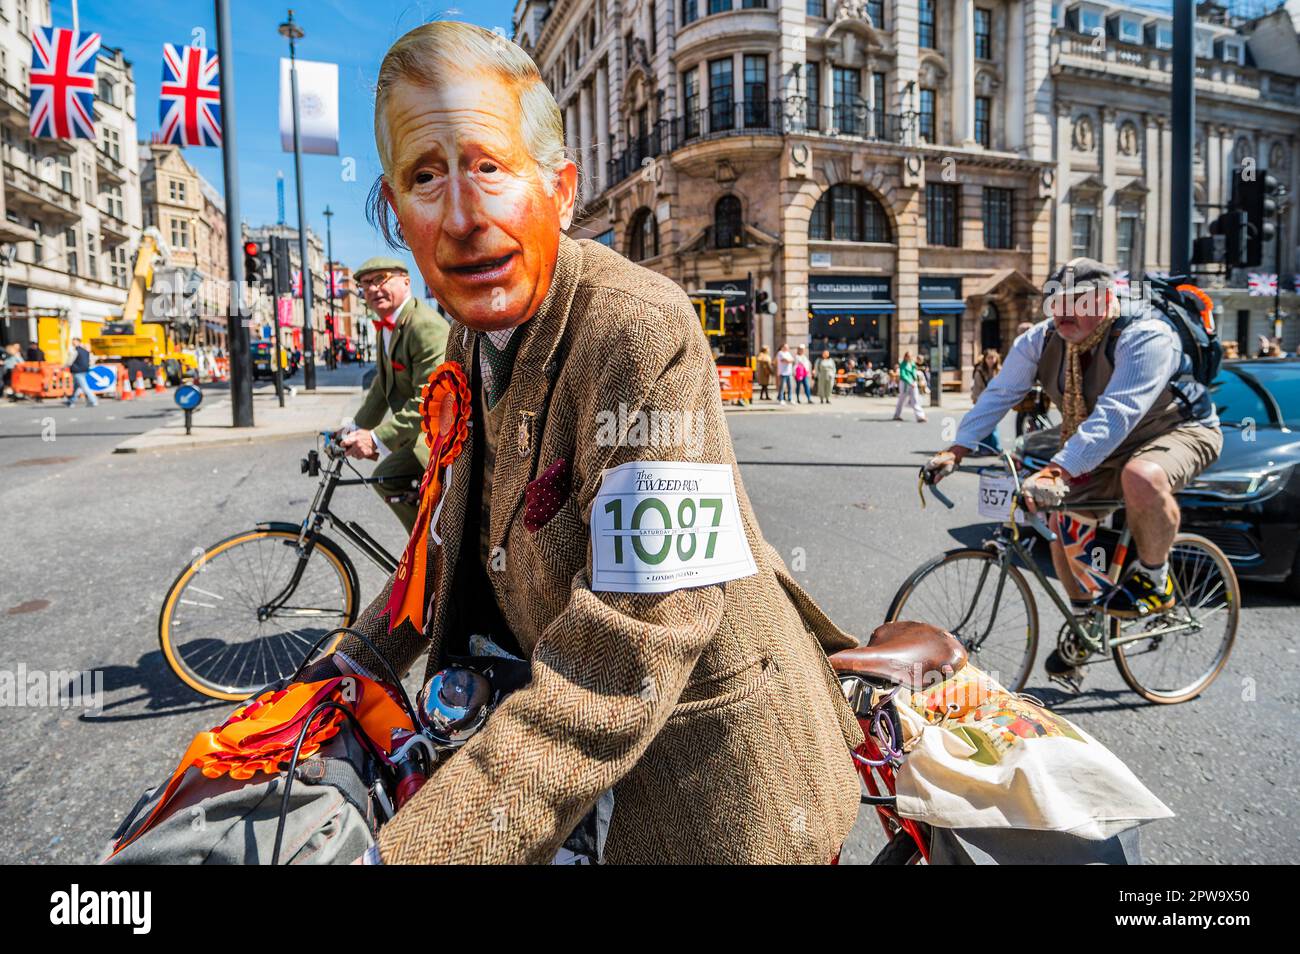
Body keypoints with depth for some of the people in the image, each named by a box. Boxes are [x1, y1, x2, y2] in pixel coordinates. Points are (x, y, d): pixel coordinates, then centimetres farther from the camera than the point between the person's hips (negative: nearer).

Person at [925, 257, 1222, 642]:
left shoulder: (1145, 337, -30)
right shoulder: (1042, 339, -10)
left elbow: (1115, 415, -42)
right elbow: (999, 394, -12)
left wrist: (1057, 473, -53)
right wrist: (955, 451, -24)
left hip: (1179, 430, -7)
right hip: (1106, 449, 7)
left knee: (1143, 478, -38)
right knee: (1063, 518, -3)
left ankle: (1154, 580, -11)